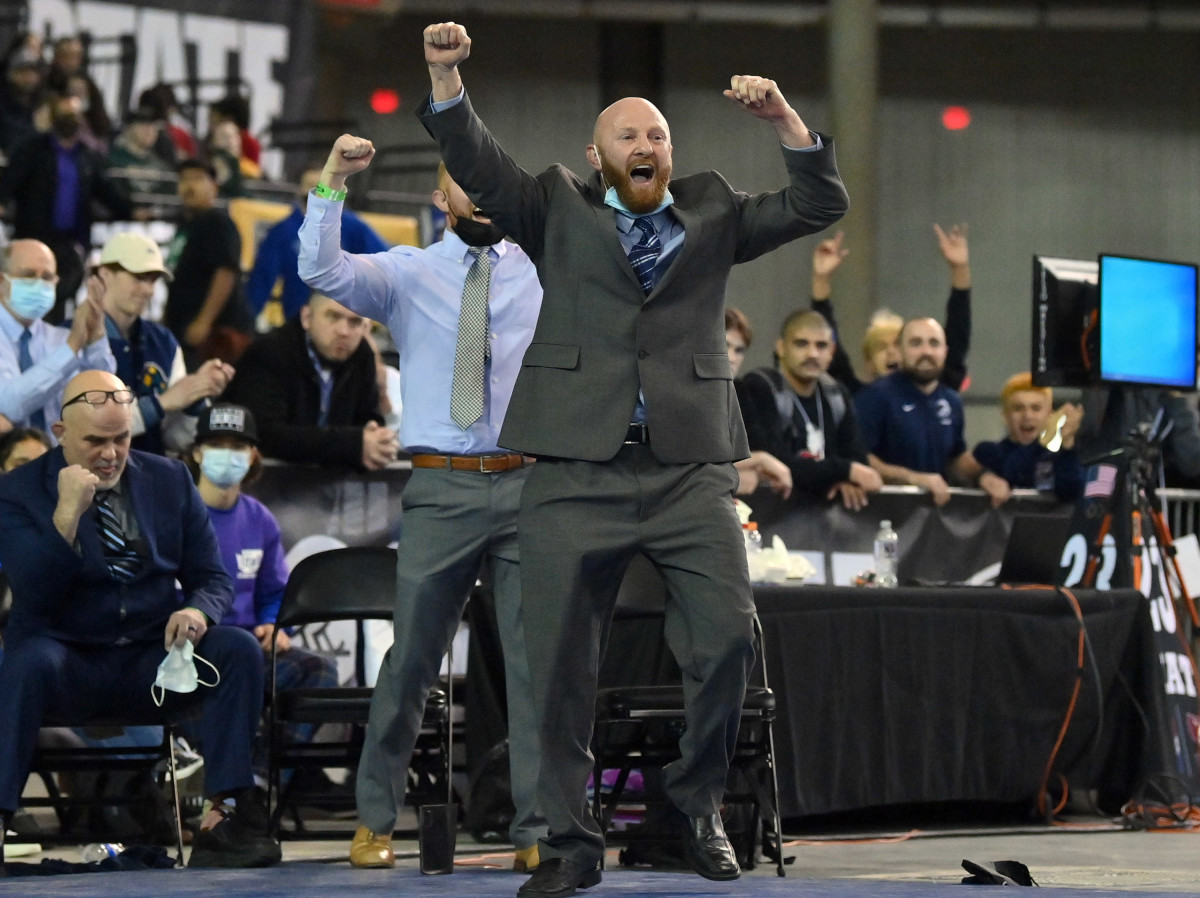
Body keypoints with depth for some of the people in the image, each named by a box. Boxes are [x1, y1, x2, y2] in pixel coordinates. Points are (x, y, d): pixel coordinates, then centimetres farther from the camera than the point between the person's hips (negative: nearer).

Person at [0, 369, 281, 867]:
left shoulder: (170, 480, 10)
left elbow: (213, 579, 11)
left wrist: (198, 611, -14)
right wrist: (67, 513, -23)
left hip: (153, 663, 3)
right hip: (69, 664, -3)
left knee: (240, 648, -23)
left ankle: (223, 818, -28)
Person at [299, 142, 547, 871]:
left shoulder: (543, 270, 10)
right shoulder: (407, 273, 6)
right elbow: (322, 270, -8)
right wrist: (331, 183, -21)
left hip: (528, 483, 1)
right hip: (441, 488, -1)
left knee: (535, 660, -1)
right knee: (412, 659, 5)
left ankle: (537, 831, 4)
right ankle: (375, 819, 17)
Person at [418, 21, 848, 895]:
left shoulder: (713, 213, 18)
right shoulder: (560, 208, 15)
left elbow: (819, 204, 13)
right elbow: (478, 166, 3)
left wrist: (784, 118, -2)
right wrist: (447, 79, -12)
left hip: (691, 470, 1)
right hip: (576, 471, 0)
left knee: (729, 636, -13)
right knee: (561, 662, 0)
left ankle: (699, 808, 8)